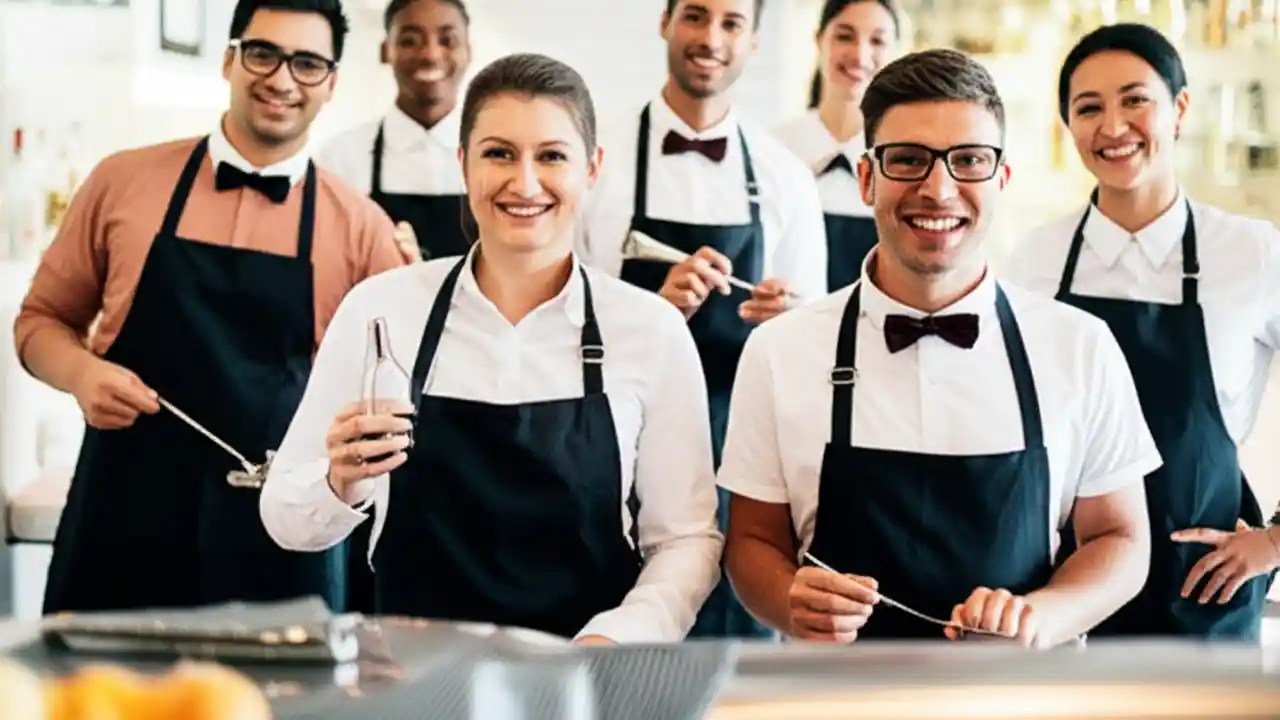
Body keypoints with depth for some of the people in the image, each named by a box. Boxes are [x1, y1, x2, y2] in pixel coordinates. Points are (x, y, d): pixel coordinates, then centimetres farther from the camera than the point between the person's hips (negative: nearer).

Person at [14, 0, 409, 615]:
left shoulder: (359, 227, 2)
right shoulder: (123, 182, 4)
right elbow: (42, 319, 13)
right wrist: (83, 373, -8)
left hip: (278, 541, 0)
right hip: (121, 529, 1)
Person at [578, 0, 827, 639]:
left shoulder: (785, 177, 5)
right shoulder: (600, 155, -3)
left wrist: (789, 322, -14)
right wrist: (655, 309, -20)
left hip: (740, 453, 2)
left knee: (737, 633, 6)